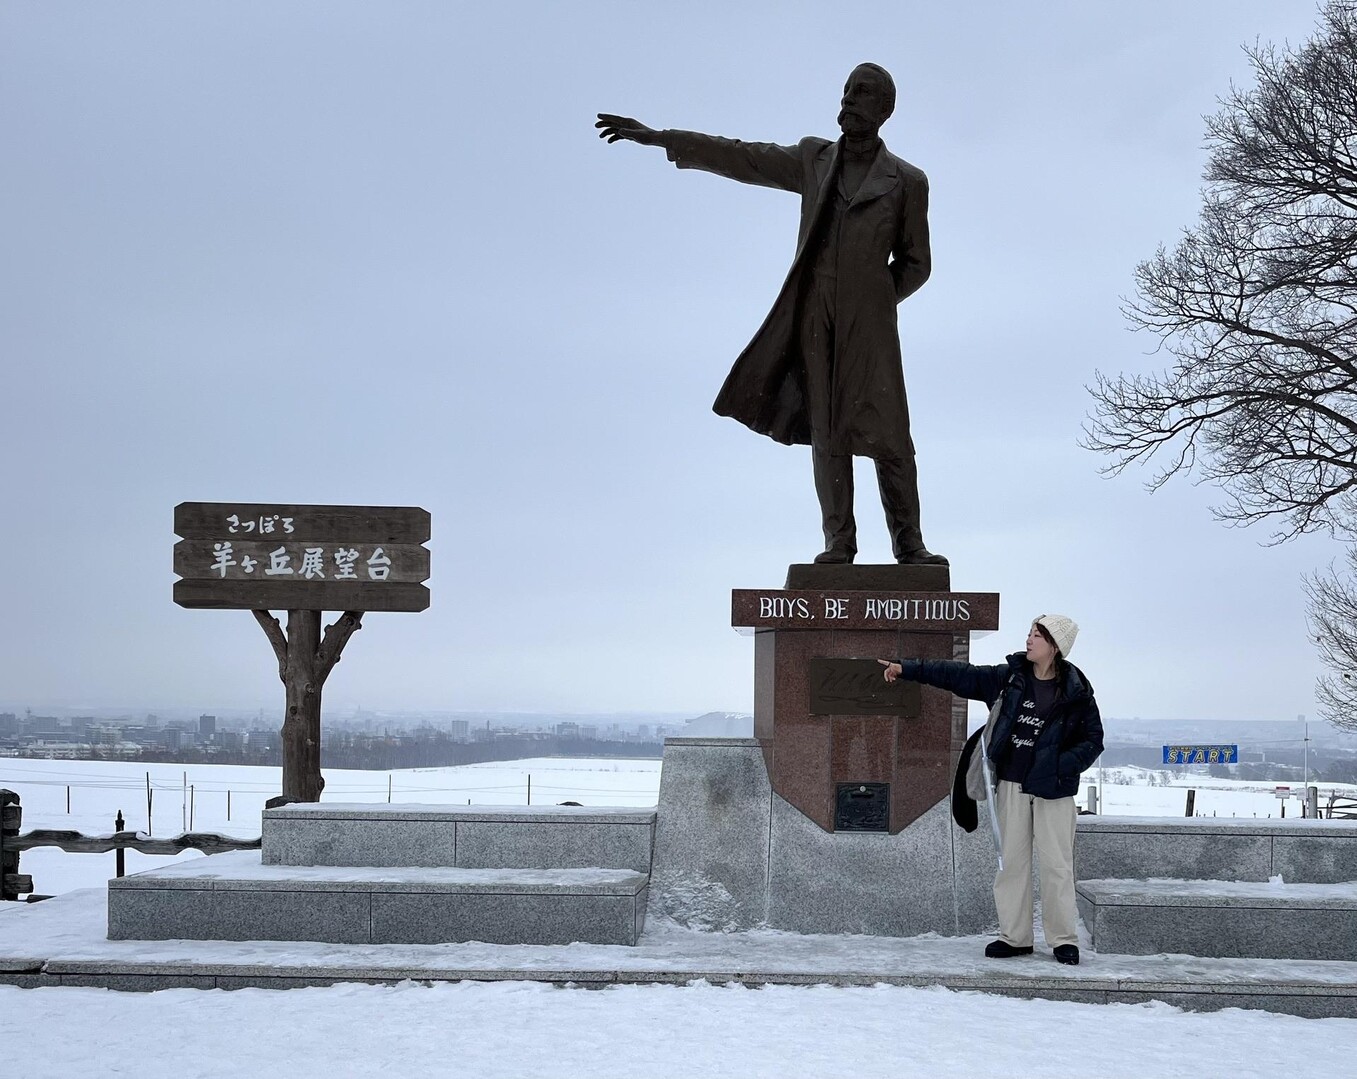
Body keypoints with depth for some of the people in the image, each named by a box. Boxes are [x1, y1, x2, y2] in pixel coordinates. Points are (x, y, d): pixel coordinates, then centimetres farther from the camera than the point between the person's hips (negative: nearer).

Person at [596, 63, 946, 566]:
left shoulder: (907, 182, 4)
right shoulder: (812, 159, 12)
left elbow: (915, 263, 11)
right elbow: (740, 158, 12)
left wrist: (875, 302, -1)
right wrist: (656, 137, 9)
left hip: (869, 323, -2)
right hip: (814, 321, 3)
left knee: (889, 433, -7)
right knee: (825, 431, 1)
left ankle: (909, 543, 1)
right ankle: (839, 540, 6)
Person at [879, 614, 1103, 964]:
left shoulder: (1076, 692, -4)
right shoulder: (1010, 677, 3)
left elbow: (1093, 740, 1)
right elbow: (960, 675, 3)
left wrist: (1062, 766, -15)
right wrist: (907, 668, -1)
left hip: (1053, 790, -3)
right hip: (1011, 783, 3)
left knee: (1057, 863, -3)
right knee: (1010, 860, 5)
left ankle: (1064, 939, 7)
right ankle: (1014, 936, 13)